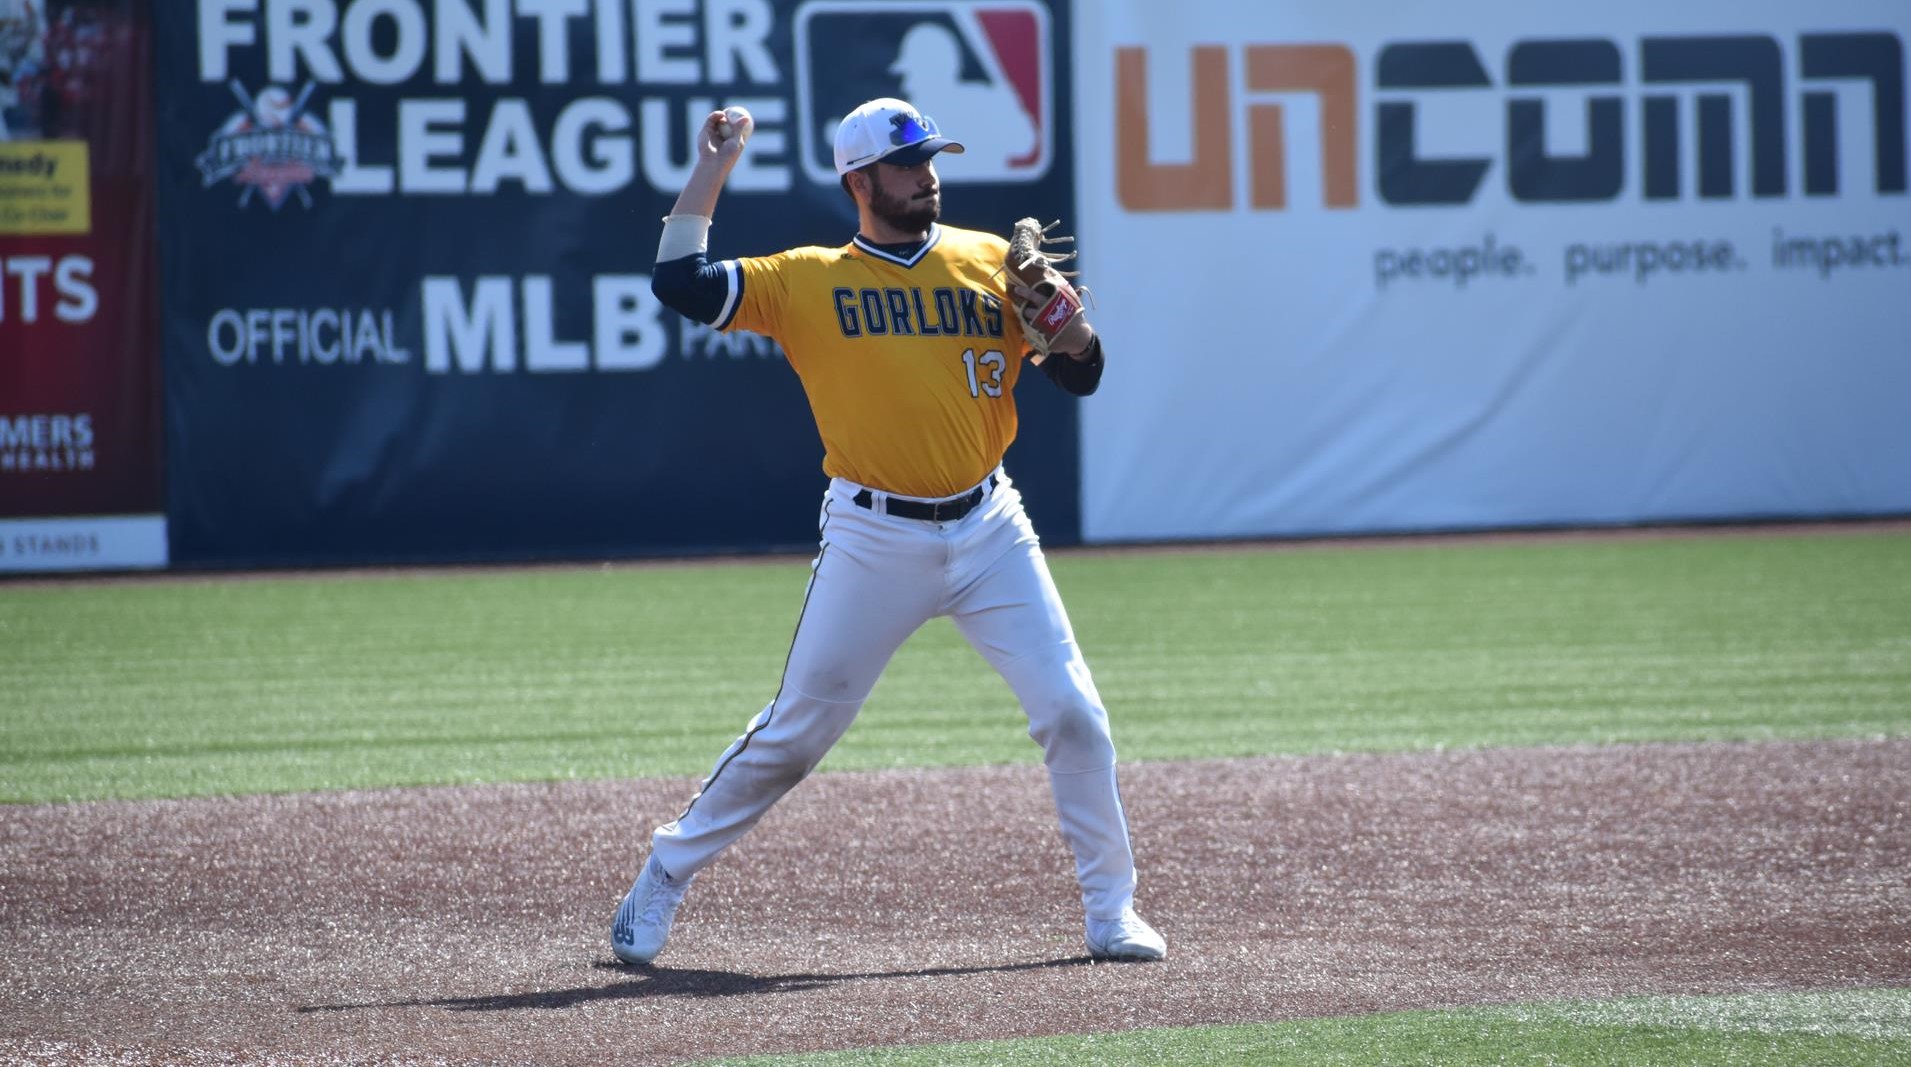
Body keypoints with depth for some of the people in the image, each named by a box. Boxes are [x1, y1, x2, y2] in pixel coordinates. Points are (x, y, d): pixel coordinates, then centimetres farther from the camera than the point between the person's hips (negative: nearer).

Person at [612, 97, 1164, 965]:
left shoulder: (991, 262, 6)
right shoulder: (808, 280, -1)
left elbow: (1079, 377, 7)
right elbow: (680, 283, -10)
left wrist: (1069, 326, -15)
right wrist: (710, 173, -7)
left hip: (988, 532, 2)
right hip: (873, 542, -2)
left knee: (1073, 715, -5)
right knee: (795, 731, 0)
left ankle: (1111, 913, 7)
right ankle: (664, 878, 15)